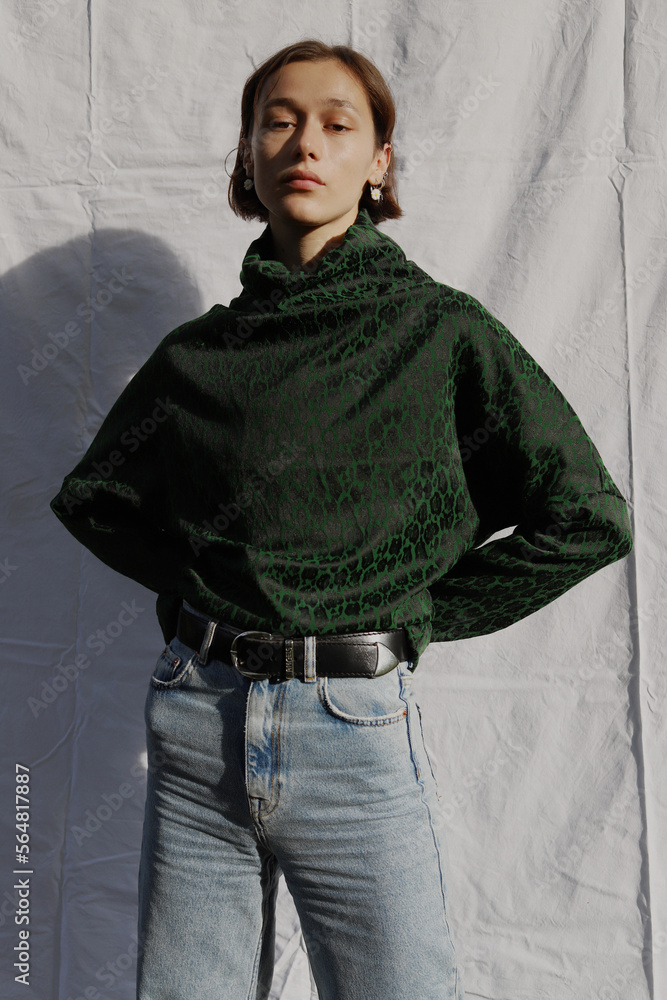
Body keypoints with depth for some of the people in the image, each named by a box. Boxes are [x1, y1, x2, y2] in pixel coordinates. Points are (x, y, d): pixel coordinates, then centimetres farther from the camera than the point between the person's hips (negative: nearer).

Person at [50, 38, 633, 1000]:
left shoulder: (442, 329, -1)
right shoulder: (200, 350, 7)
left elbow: (590, 517, -2)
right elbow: (91, 494, 19)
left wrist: (422, 610, -1)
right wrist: (195, 580, 6)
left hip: (356, 727, -2)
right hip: (196, 722, 3)